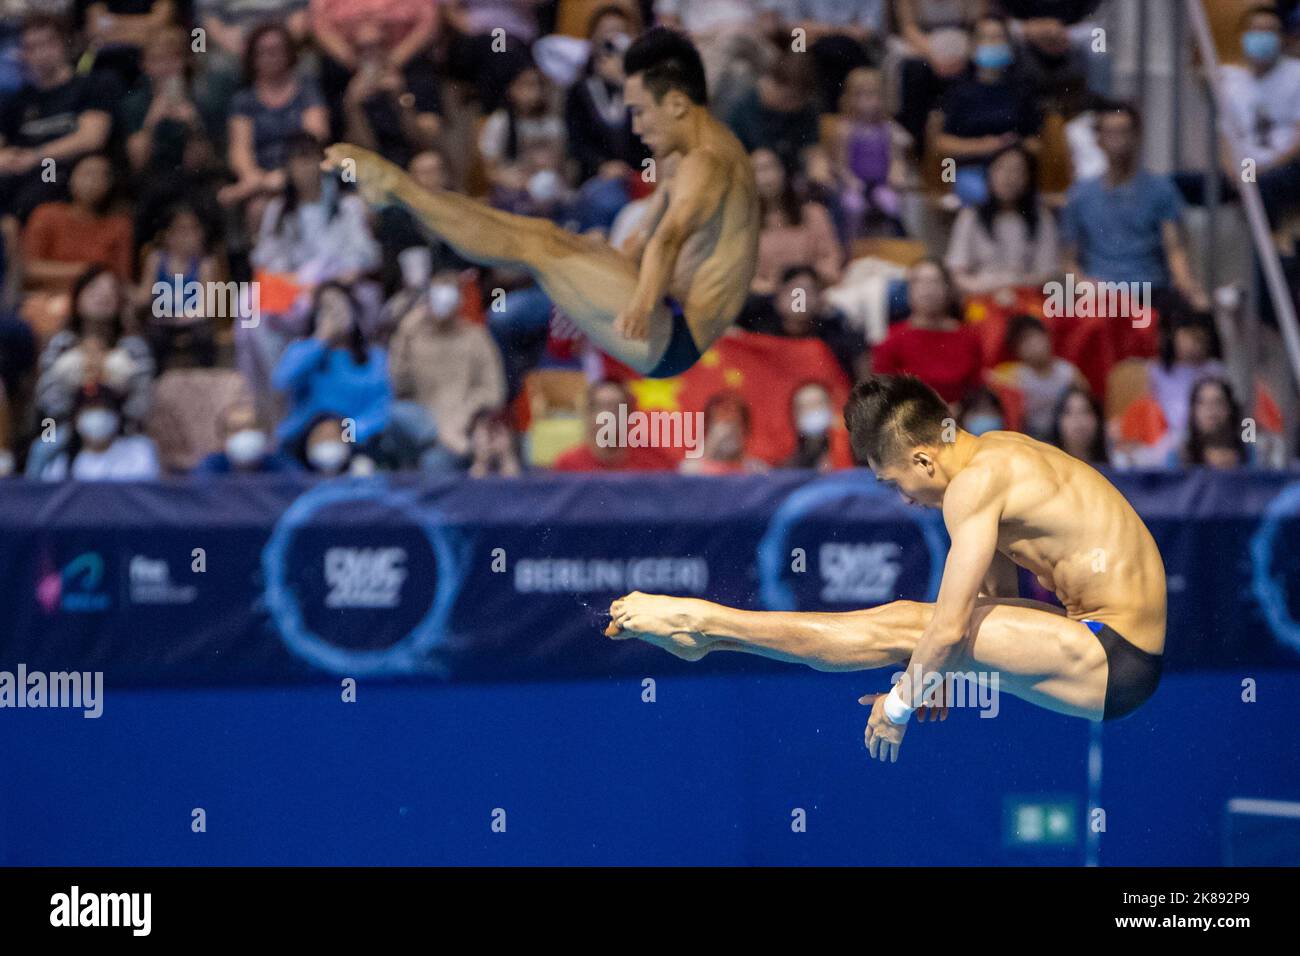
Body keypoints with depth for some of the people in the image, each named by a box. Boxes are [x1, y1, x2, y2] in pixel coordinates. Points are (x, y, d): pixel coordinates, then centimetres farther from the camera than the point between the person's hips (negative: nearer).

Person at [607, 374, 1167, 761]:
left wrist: (899, 706, -4)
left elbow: (950, 627, -18)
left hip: (1114, 664, -9)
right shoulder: (997, 453, 12)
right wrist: (941, 680, 24)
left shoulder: (976, 484, -18)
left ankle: (701, 621, 0)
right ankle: (706, 631, 17)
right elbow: (996, 593, 23)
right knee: (905, 620, 11)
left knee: (905, 630, -8)